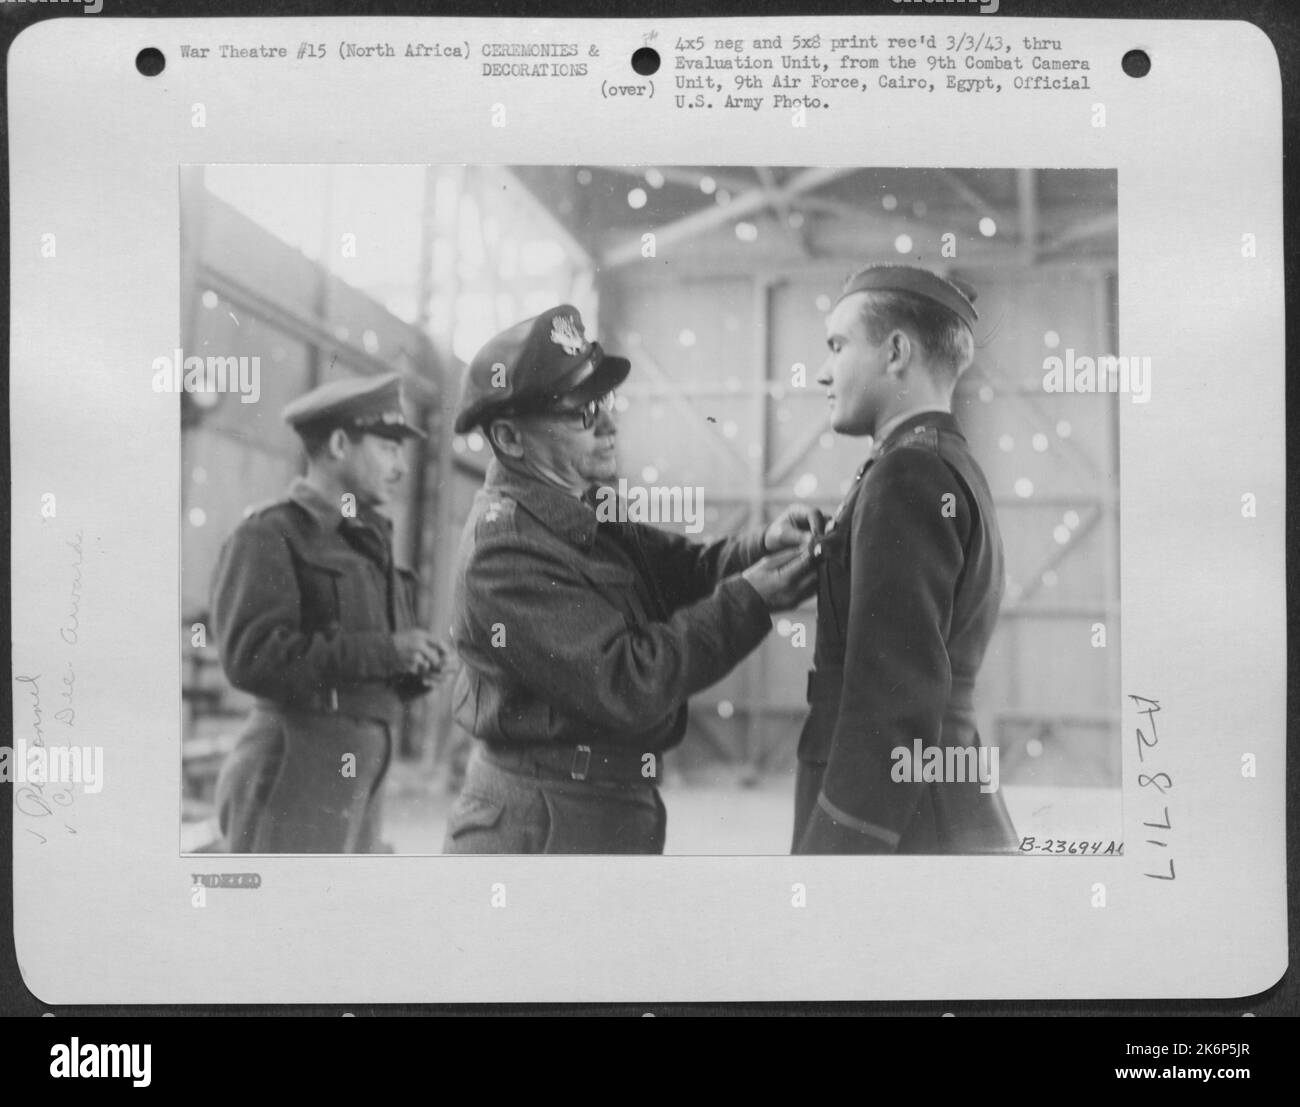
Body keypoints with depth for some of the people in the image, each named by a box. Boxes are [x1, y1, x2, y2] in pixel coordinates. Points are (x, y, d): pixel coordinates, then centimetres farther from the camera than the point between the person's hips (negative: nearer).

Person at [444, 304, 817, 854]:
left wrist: (764, 548, -14)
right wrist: (751, 598, -23)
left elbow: (683, 566, 7)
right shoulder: (506, 550, -23)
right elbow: (627, 688, -26)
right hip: (542, 828, -10)